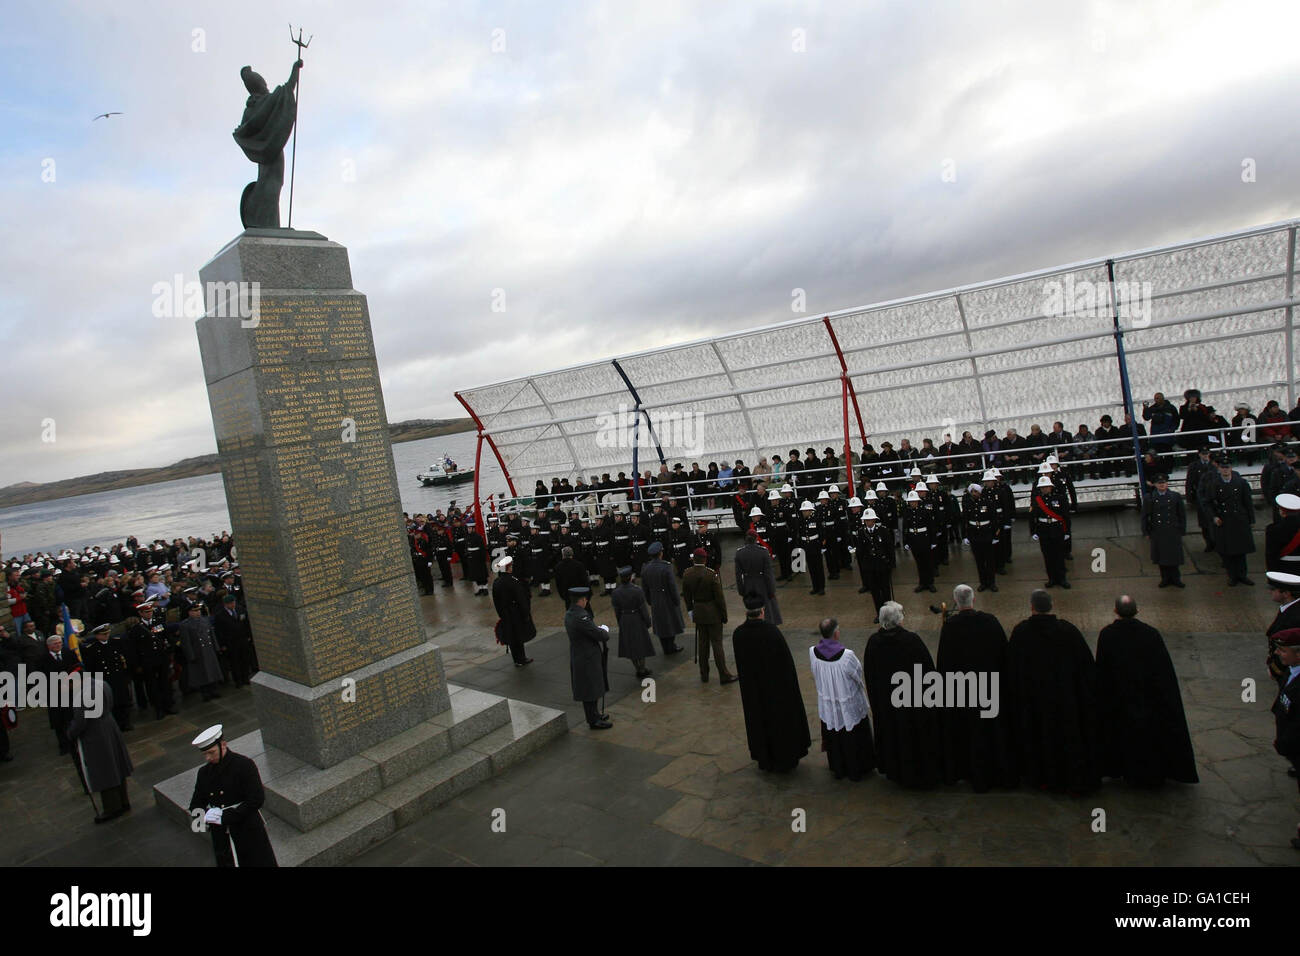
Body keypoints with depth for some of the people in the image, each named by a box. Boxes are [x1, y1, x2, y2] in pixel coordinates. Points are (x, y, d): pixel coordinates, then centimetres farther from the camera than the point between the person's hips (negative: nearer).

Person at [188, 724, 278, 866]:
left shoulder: (244, 765, -14)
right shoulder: (204, 772, 5)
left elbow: (257, 799, -18)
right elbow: (197, 802, 14)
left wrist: (226, 816, -22)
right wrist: (200, 815, -9)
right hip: (221, 837, 5)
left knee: (262, 862, 4)